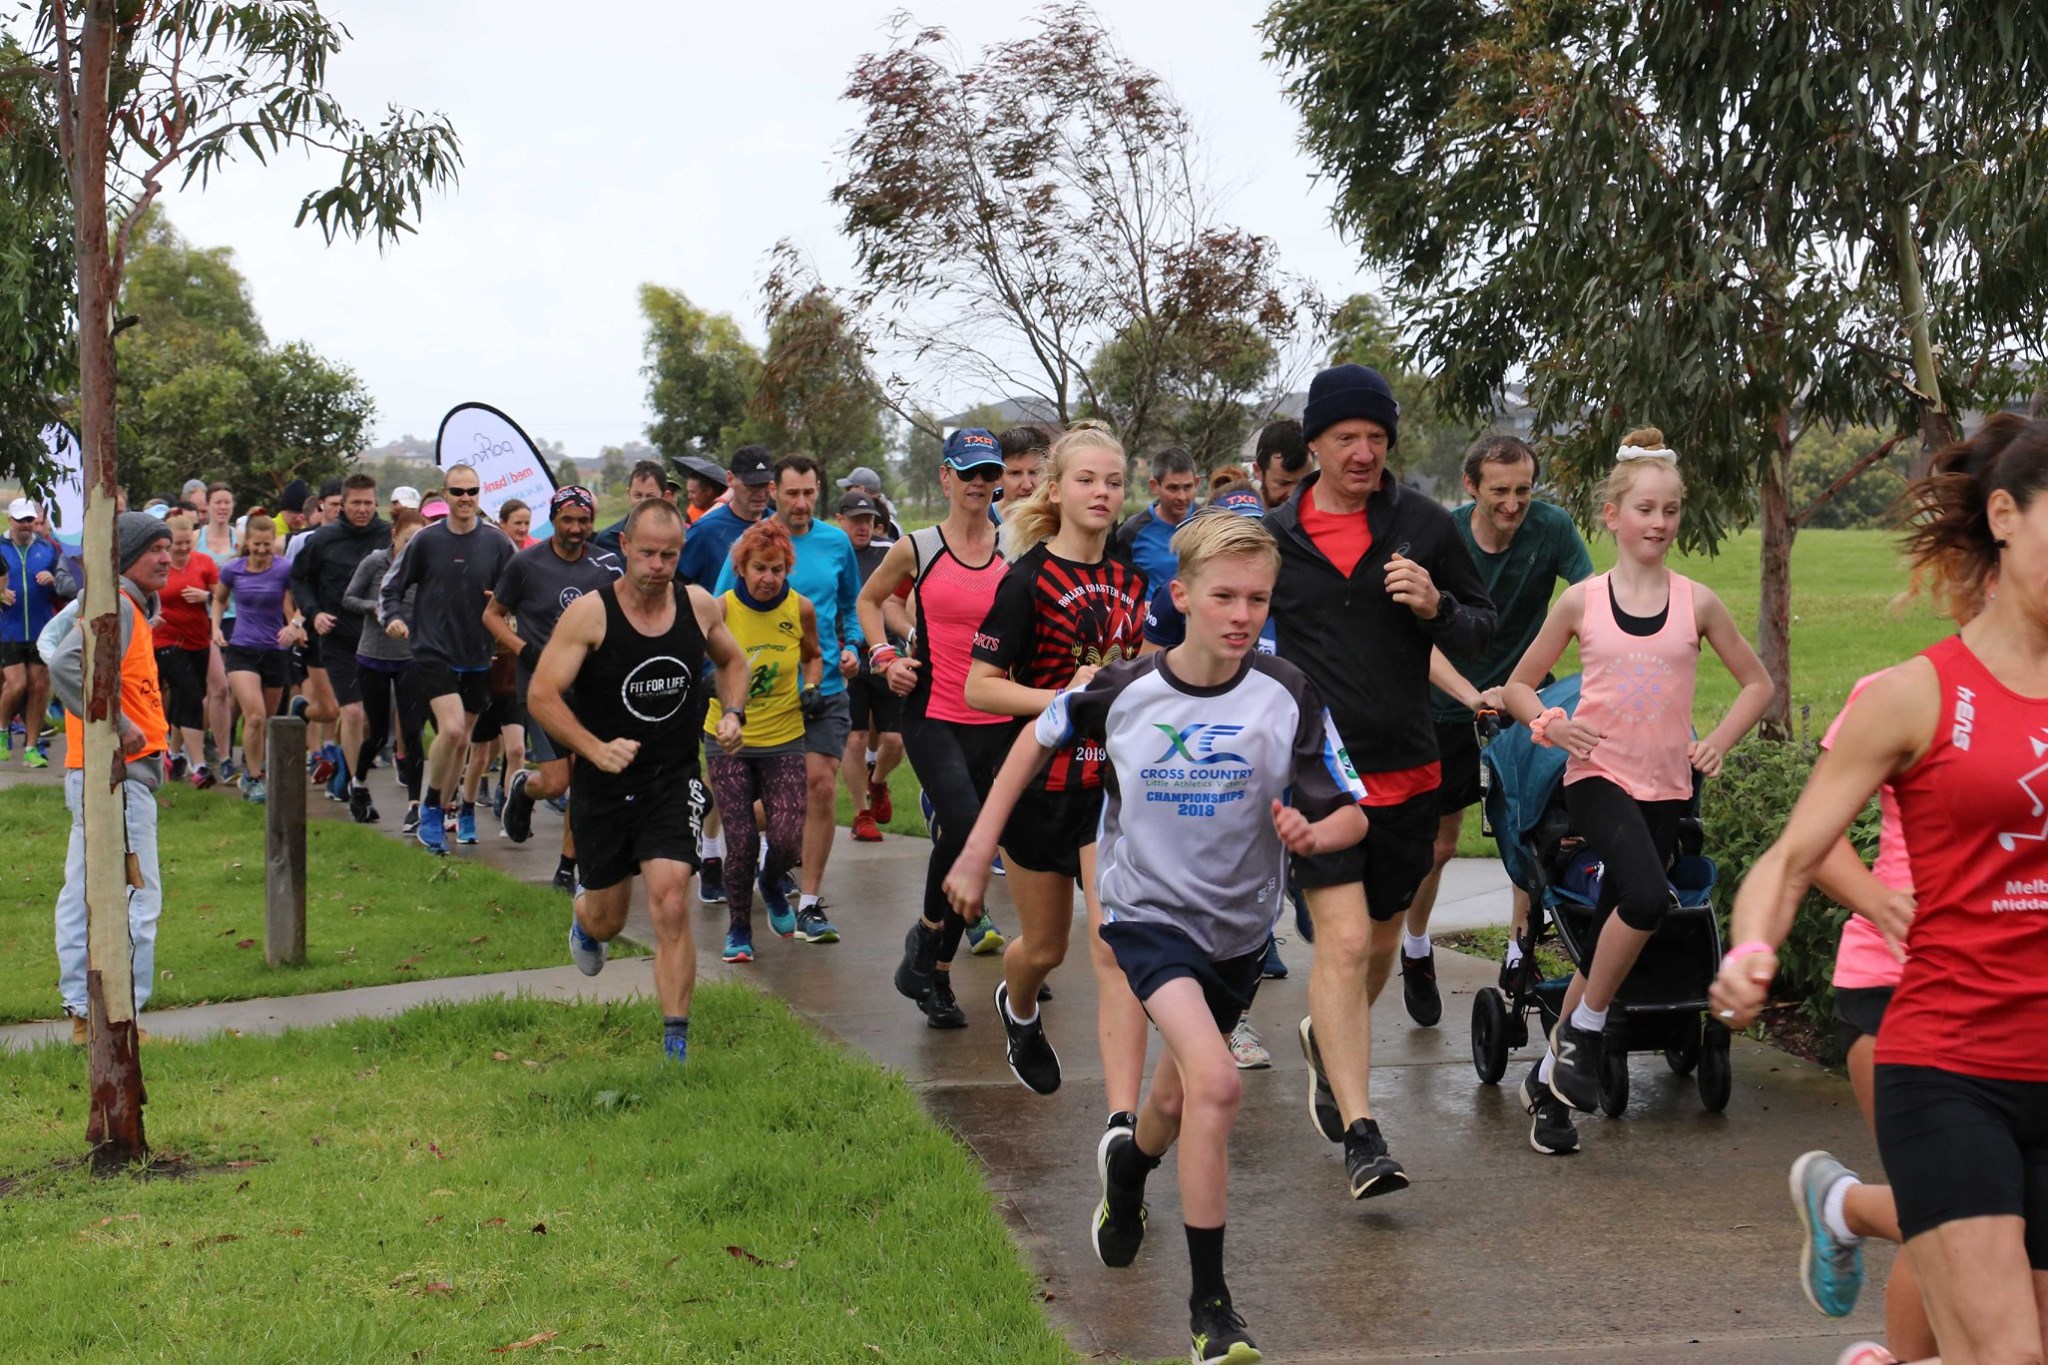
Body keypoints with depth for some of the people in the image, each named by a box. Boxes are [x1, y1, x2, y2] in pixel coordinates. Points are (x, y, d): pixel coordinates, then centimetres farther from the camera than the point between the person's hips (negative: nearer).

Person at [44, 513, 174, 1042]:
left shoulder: (131, 608, 17)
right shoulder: (116, 607, -14)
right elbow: (65, 665, -29)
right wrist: (119, 728, -25)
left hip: (112, 770, 11)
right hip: (116, 773, -11)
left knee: (84, 894, 13)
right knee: (137, 898, -9)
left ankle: (83, 1011, 20)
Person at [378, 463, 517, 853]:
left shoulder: (496, 542, 0)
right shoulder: (426, 540, -2)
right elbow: (392, 584, 7)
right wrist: (392, 618, -10)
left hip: (477, 656, 3)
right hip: (434, 651, -3)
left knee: (461, 739, 10)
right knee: (451, 729, -20)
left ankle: (441, 812, 26)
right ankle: (431, 808, -2)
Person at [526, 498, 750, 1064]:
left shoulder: (698, 605, -2)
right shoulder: (590, 613, -13)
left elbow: (732, 661, 18)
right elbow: (542, 694, -14)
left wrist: (733, 713, -1)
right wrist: (595, 749, -27)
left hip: (673, 782, 1)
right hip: (603, 784, -1)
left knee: (671, 905, -16)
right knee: (608, 921, 14)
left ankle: (676, 1041, -8)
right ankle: (584, 908, 54)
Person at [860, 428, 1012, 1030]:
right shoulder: (916, 550, 1)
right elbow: (868, 600, 18)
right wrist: (884, 657, 2)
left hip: (997, 720, 3)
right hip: (933, 716, -2)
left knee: (965, 844, 7)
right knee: (964, 824, -24)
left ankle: (938, 977, 20)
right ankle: (926, 936, 1)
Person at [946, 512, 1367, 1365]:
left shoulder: (1288, 698, -14)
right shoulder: (1123, 690, -13)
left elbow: (1351, 814, -11)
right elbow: (1040, 739, 6)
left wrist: (1312, 834, -35)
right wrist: (977, 849, 4)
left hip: (1239, 926, 3)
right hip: (1148, 911, -3)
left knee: (1178, 1101, 20)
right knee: (1215, 1084, -24)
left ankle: (1127, 1163, 59)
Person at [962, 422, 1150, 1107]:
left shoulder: (1130, 580, 7)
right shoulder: (1029, 578, -9)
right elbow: (980, 687, -11)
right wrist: (1064, 697, -23)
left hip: (1115, 781, 3)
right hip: (1042, 779, -3)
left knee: (1116, 950, -11)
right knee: (1044, 947, 15)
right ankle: (1017, 1008, 53)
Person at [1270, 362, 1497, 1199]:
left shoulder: (1423, 526, 2)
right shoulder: (1272, 539, 2)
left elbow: (1484, 628, 8)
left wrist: (1437, 608, -13)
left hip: (1406, 770, 3)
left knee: (1381, 938, 17)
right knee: (1343, 940, -15)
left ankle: (1327, 1042, 48)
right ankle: (1360, 1137, -14)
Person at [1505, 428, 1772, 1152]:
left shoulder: (1696, 603, 4)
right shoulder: (1582, 601, 1)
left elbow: (1757, 683, 15)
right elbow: (1519, 684, 9)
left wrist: (1718, 740, -1)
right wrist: (1551, 725, -11)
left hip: (1666, 787, 3)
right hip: (1598, 775, -3)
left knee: (1608, 935, 5)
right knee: (1646, 897, -29)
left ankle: (1549, 1079, 19)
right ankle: (1582, 1031, -8)